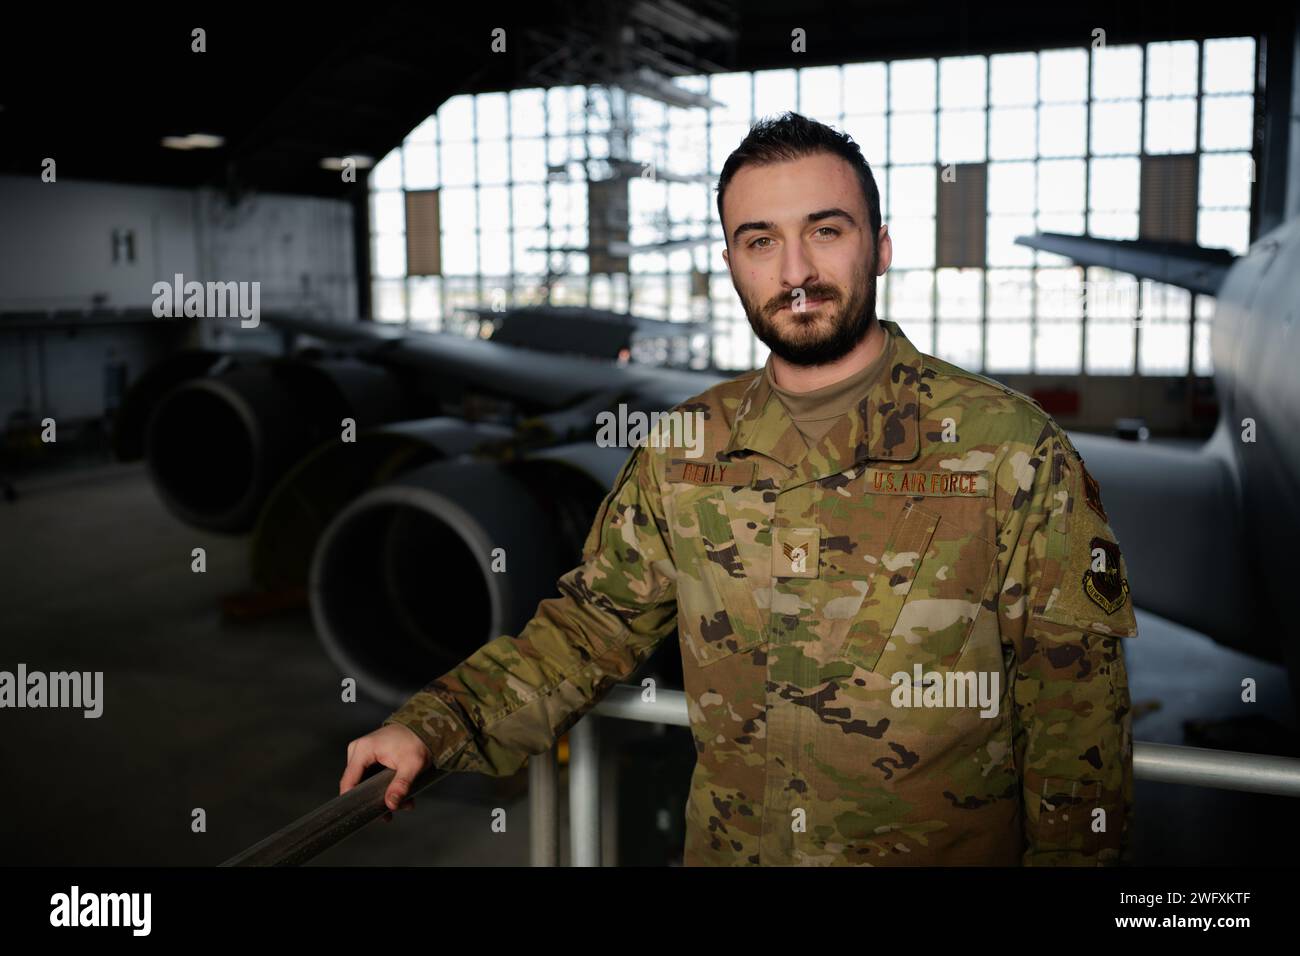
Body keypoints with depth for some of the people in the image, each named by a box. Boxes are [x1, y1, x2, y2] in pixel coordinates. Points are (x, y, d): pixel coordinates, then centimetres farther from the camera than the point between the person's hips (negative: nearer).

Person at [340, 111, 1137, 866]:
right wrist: (435, 726, -7)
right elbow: (595, 624, 3)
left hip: (955, 849, -3)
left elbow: (1072, 700, -11)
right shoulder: (684, 448, -3)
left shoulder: (1011, 448, -13)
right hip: (727, 846, 4)